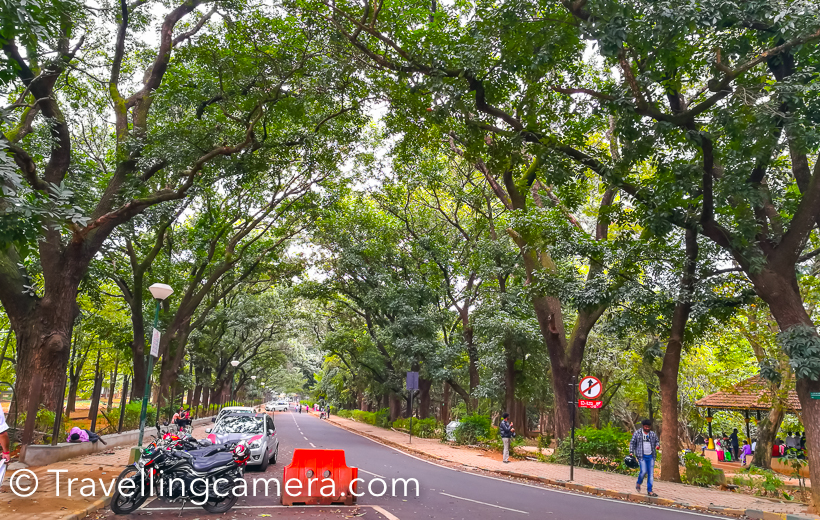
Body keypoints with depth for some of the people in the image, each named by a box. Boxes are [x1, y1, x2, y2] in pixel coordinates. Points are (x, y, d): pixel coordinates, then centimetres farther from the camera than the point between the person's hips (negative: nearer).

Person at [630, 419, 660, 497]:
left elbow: (657, 441, 20)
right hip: (642, 456, -4)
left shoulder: (653, 434, 10)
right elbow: (632, 443, 4)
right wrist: (631, 452, -4)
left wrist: (657, 445, -4)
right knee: (644, 471, -13)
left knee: (651, 473, 3)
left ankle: (649, 491, 10)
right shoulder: (637, 433, 1)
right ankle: (638, 483, 16)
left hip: (651, 456, 4)